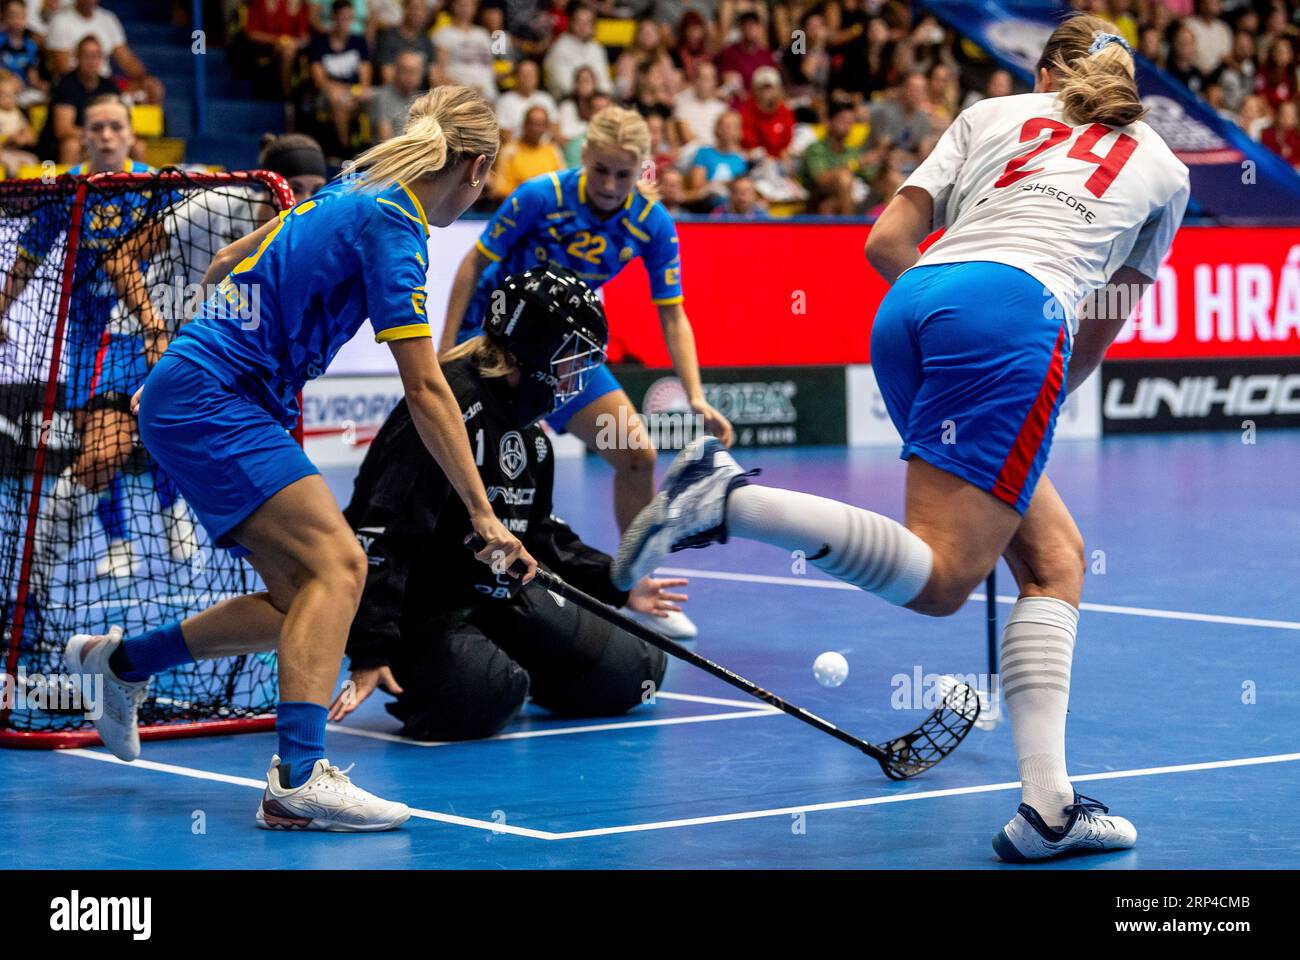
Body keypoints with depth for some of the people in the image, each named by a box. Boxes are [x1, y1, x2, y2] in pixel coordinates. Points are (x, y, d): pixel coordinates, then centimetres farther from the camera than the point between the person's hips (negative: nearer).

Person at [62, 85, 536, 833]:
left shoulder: (353, 190, 13)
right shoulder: (393, 227, -15)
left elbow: (234, 260, 26)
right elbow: (425, 390, -18)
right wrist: (482, 515, -17)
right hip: (208, 405, -10)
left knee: (302, 600, 6)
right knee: (337, 562, -21)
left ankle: (125, 660, 22)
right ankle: (297, 778, -30)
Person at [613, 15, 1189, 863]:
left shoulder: (992, 113, 29)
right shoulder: (1162, 167, 26)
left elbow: (886, 242, 19)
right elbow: (1102, 330, 31)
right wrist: (1039, 403, 48)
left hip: (908, 311, 5)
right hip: (1013, 310, -5)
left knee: (1055, 554, 11)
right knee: (938, 578, -11)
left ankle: (1048, 804, 0)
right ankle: (730, 500, -31)